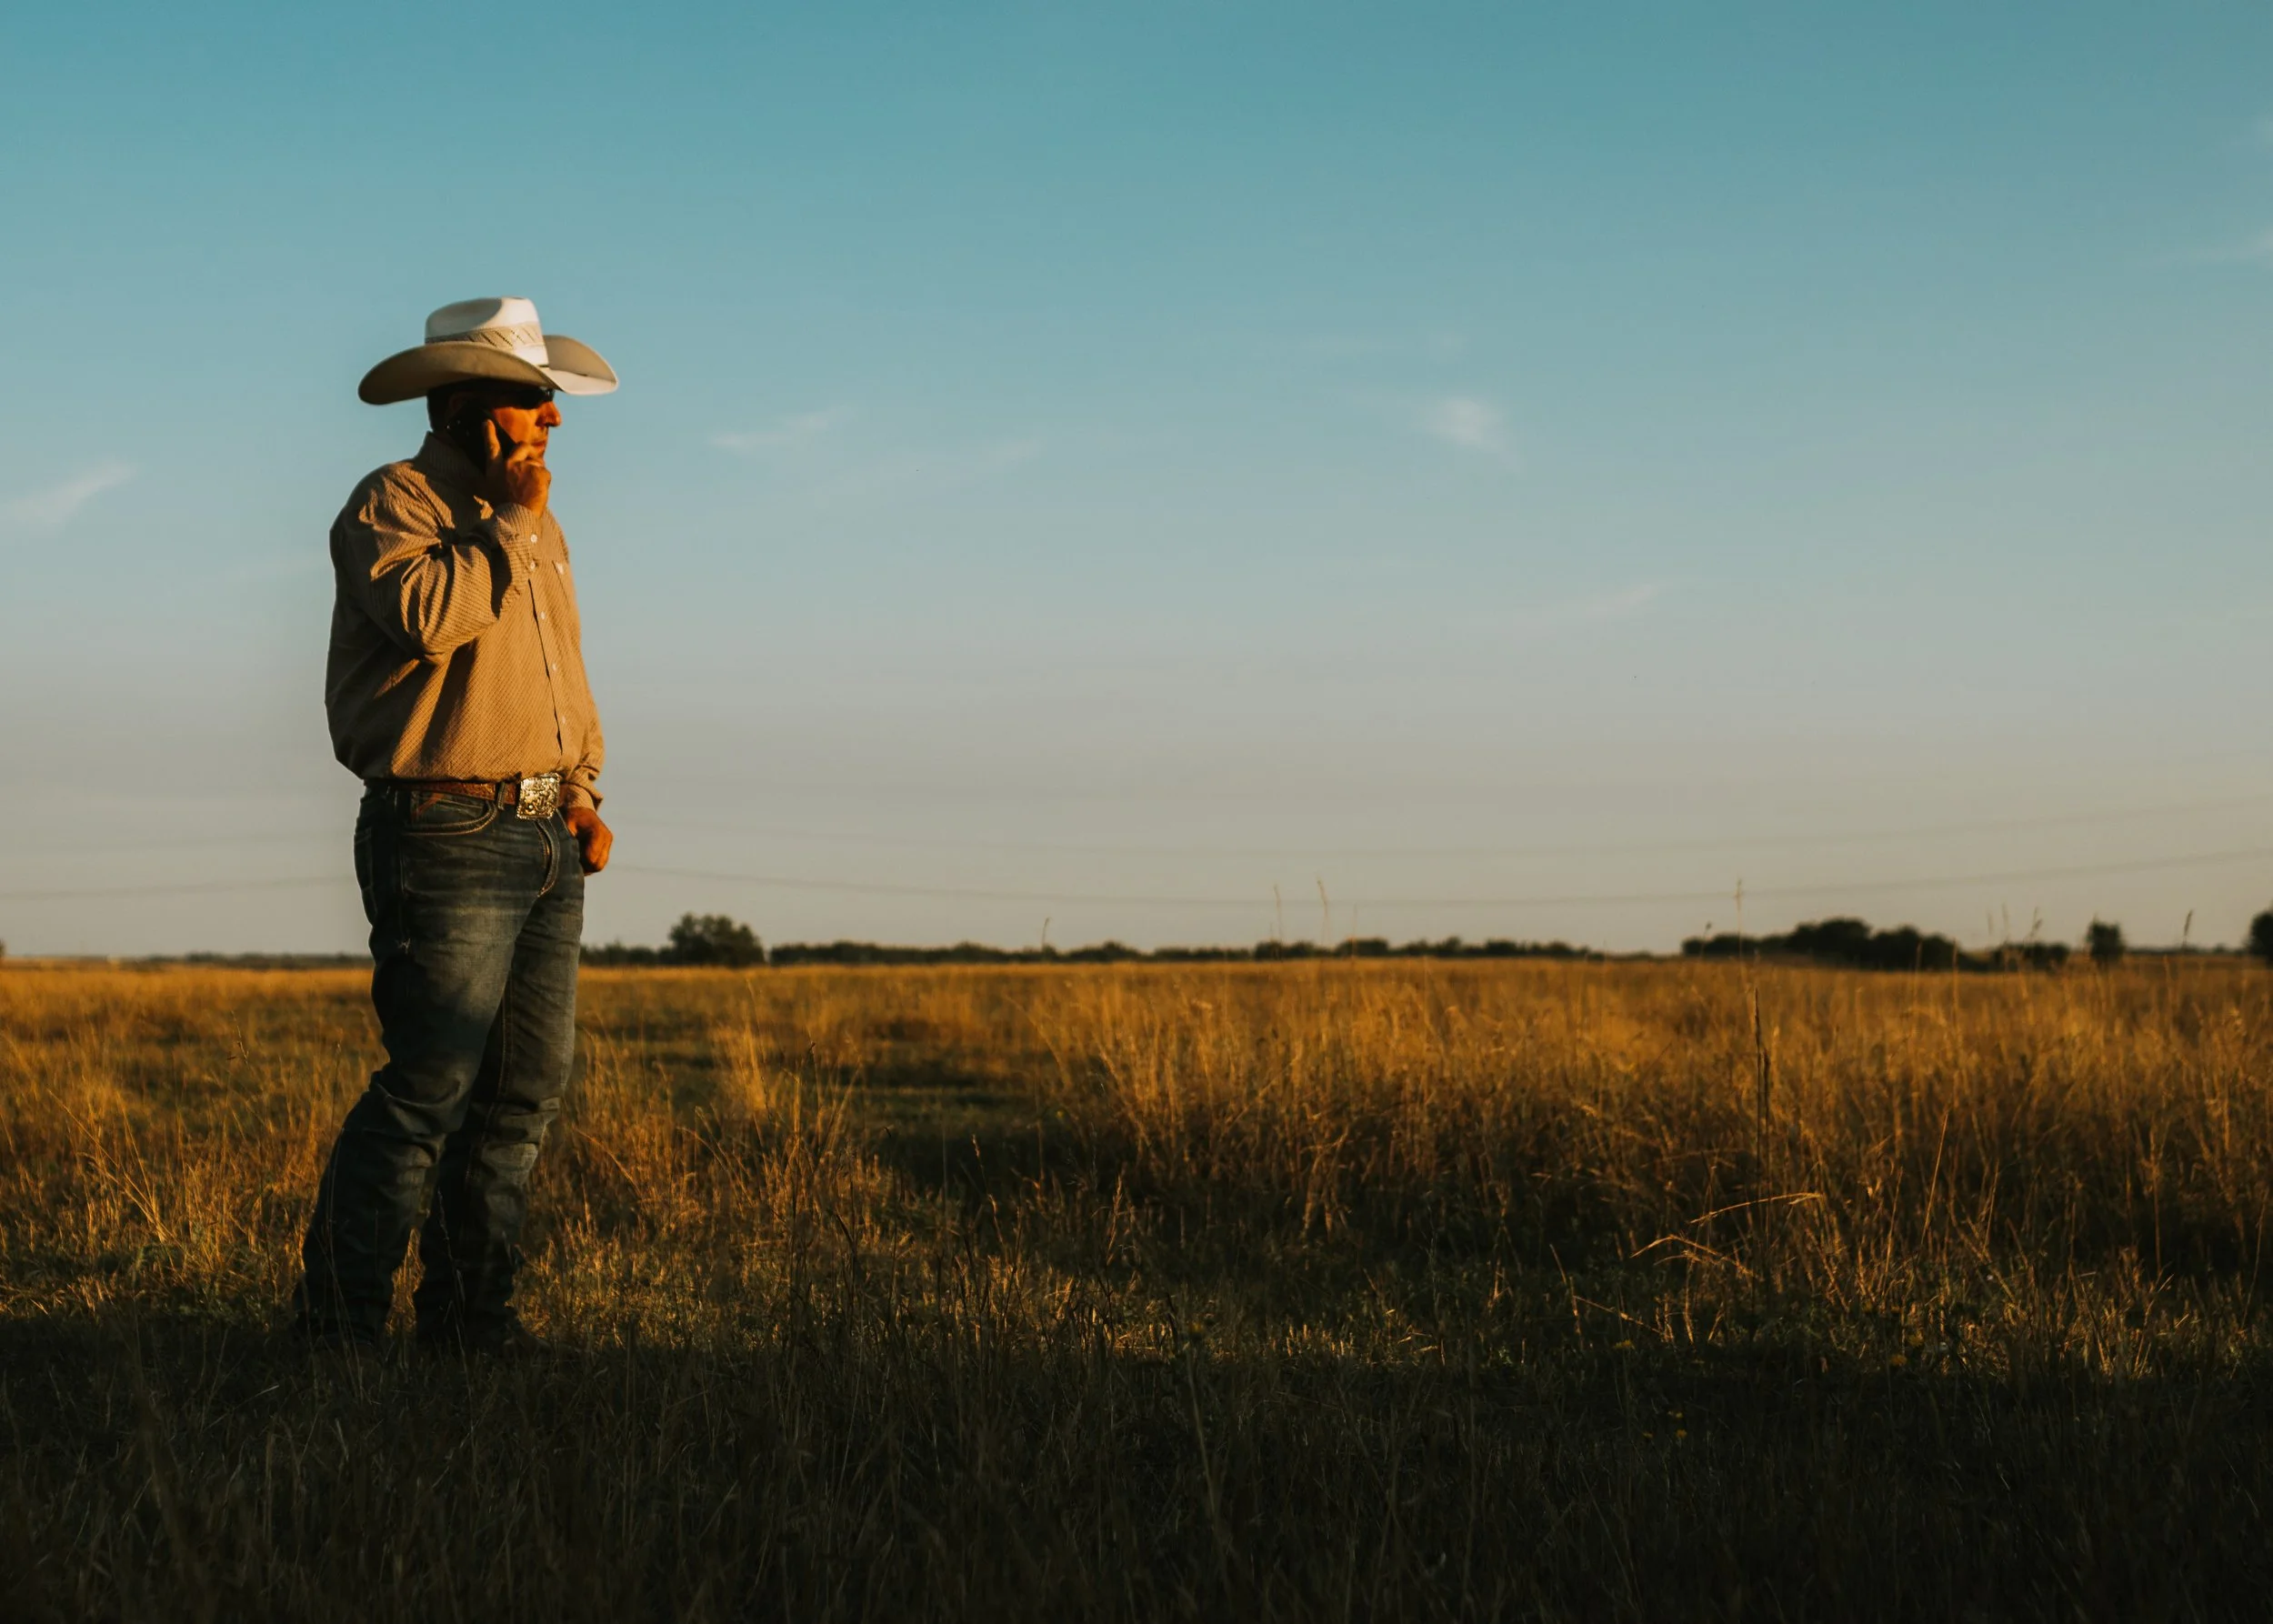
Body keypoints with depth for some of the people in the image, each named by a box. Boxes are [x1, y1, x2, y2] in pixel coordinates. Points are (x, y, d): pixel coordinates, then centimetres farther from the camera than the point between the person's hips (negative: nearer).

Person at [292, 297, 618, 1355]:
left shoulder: (534, 528, 20)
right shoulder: (391, 505, -6)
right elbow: (428, 615, -26)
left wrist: (581, 791, 16)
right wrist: (509, 522, -13)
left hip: (544, 842, 8)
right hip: (449, 836, -8)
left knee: (527, 1088, 6)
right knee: (430, 1087, -12)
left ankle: (466, 1313, 14)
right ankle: (337, 1326, -5)